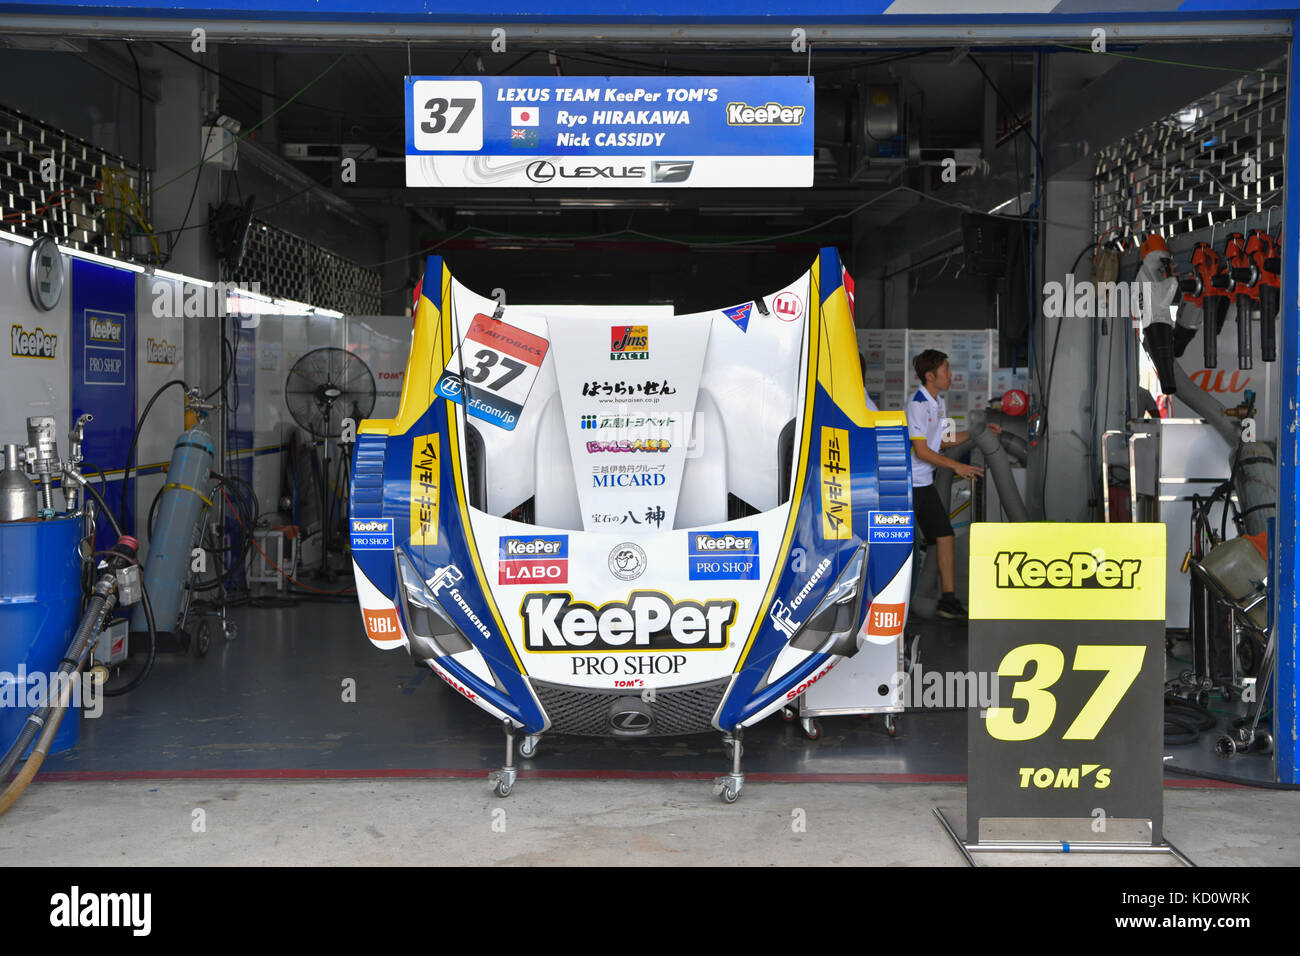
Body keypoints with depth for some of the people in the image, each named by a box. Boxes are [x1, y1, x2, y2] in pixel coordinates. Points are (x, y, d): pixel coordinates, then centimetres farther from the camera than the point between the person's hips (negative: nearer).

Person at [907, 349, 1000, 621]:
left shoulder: (939, 403, 12)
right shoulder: (917, 405, -18)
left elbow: (944, 441, 18)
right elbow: (921, 451, -20)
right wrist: (956, 466, -17)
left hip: (925, 483, 9)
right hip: (906, 484, -9)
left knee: (944, 536, 5)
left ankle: (948, 600, 9)